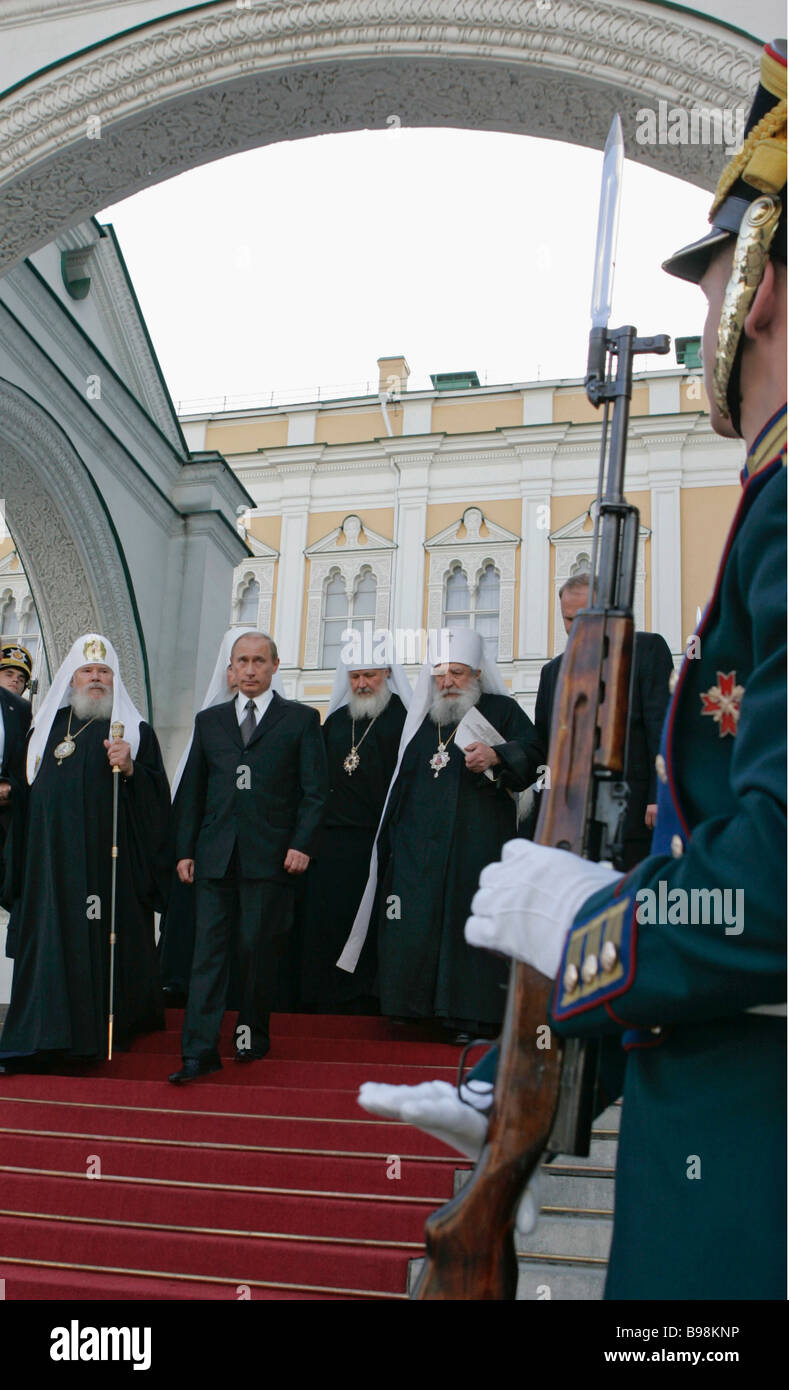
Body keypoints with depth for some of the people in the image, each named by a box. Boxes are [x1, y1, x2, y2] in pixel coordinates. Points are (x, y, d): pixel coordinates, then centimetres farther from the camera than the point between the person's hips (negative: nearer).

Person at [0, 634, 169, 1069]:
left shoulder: (135, 730, 5)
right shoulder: (49, 726, 16)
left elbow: (155, 796, -2)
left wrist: (128, 768, -19)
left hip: (109, 858, -3)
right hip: (54, 858, 3)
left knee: (106, 940, -3)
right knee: (52, 940, 1)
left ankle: (107, 1030, 7)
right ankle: (41, 1038, 7)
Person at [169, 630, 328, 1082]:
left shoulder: (301, 719, 6)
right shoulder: (209, 721, 15)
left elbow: (315, 790, 1)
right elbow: (192, 790, 15)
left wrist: (302, 843, -9)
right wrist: (185, 850, 8)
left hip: (270, 855, -2)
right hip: (216, 855, 3)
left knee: (259, 949, 3)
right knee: (209, 951, -1)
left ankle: (254, 1033, 24)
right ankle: (200, 1052, 1)